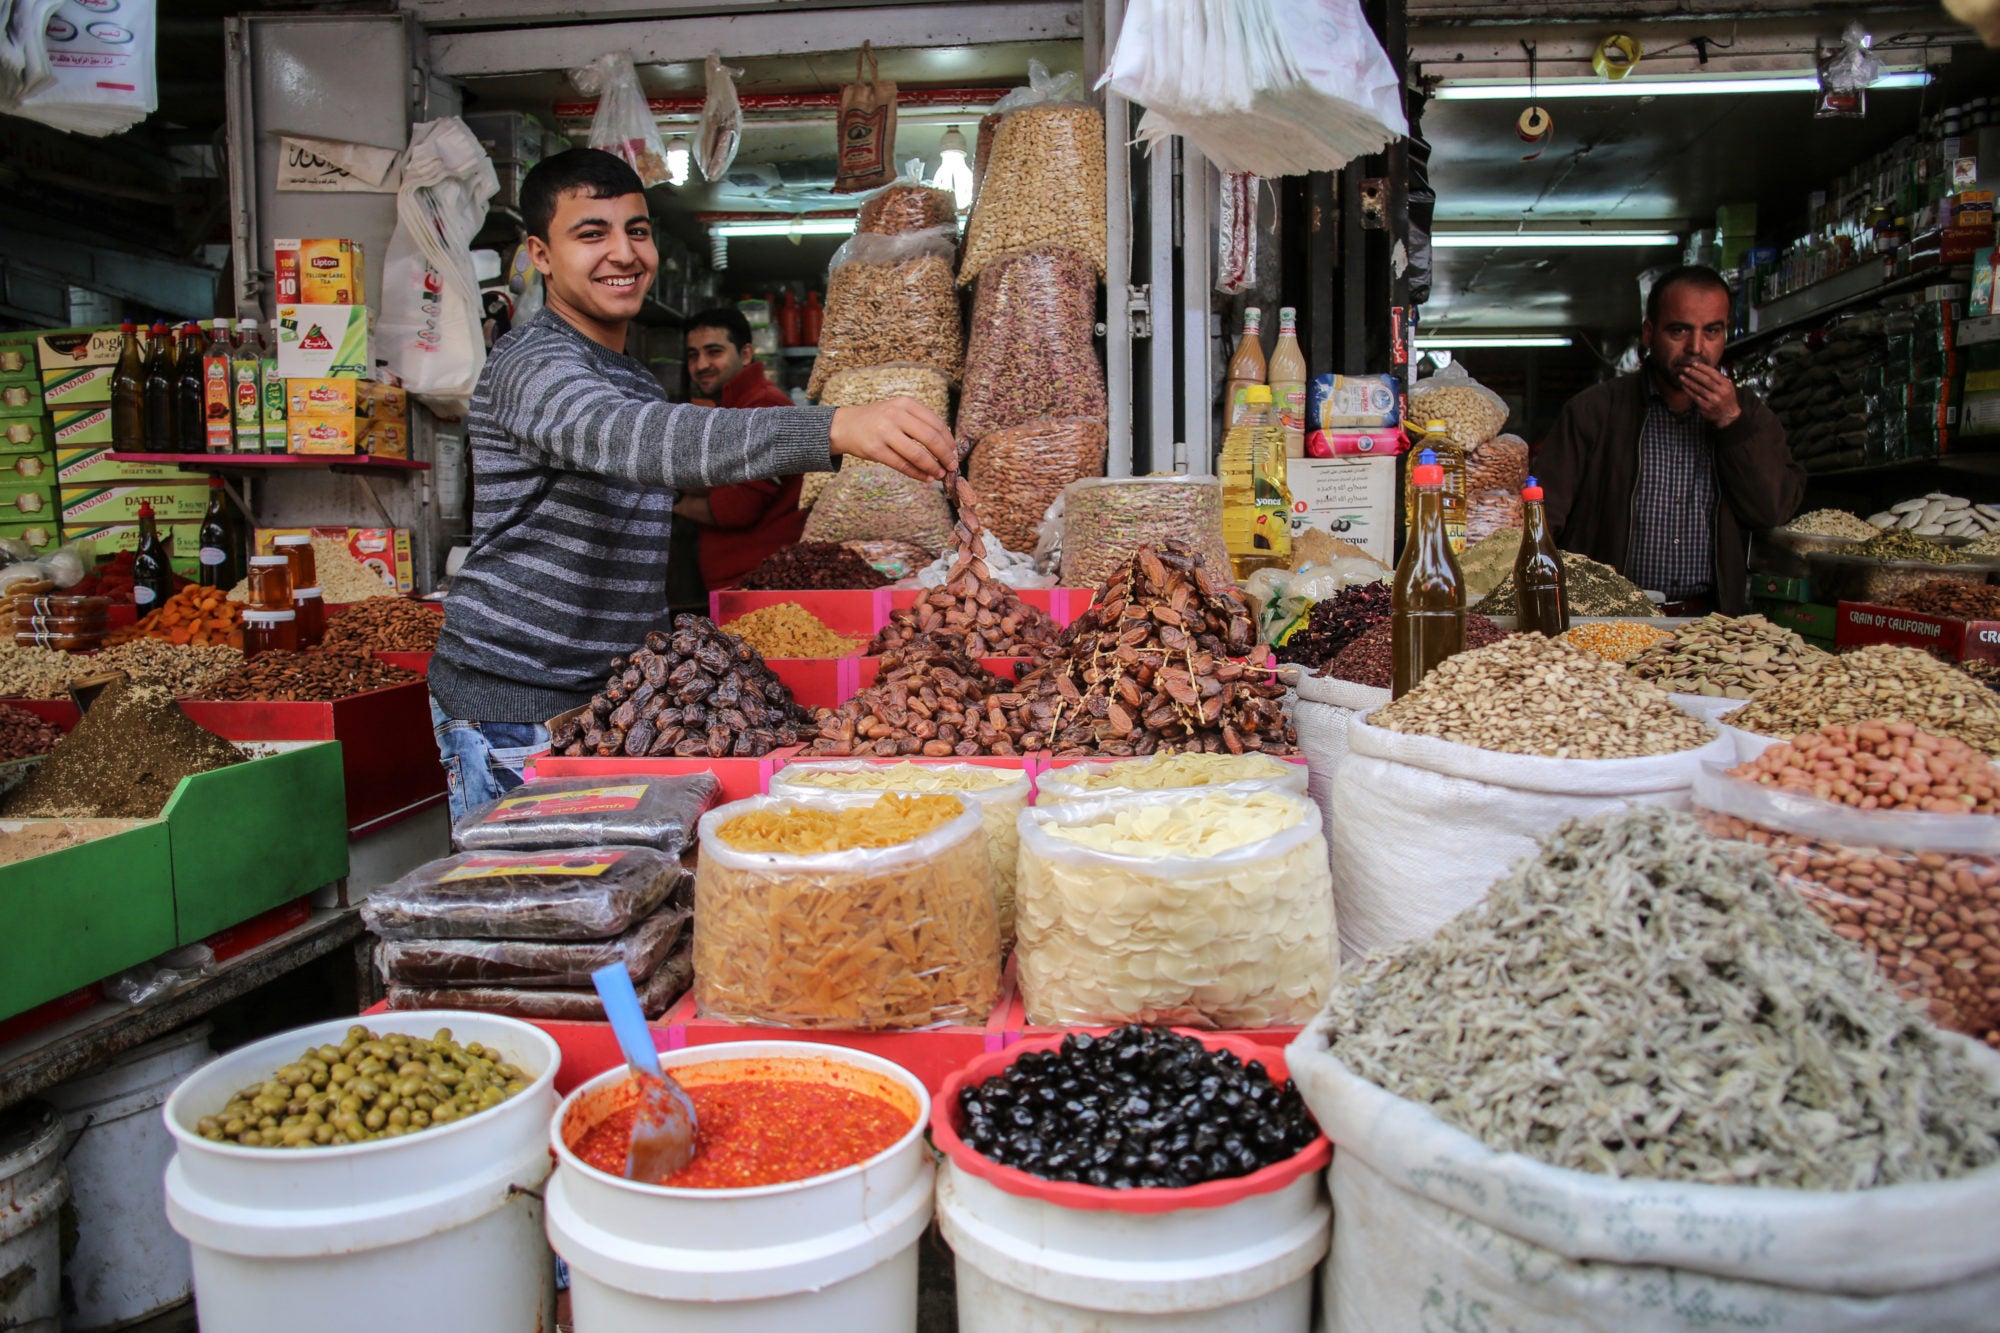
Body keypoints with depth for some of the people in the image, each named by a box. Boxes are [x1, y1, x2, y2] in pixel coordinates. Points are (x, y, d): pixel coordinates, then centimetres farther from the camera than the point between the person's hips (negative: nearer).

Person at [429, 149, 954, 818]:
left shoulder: (635, 379, 17)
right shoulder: (532, 364, -15)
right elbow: (628, 439, -38)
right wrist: (834, 428, -50)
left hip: (600, 692, 8)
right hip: (512, 704, -8)